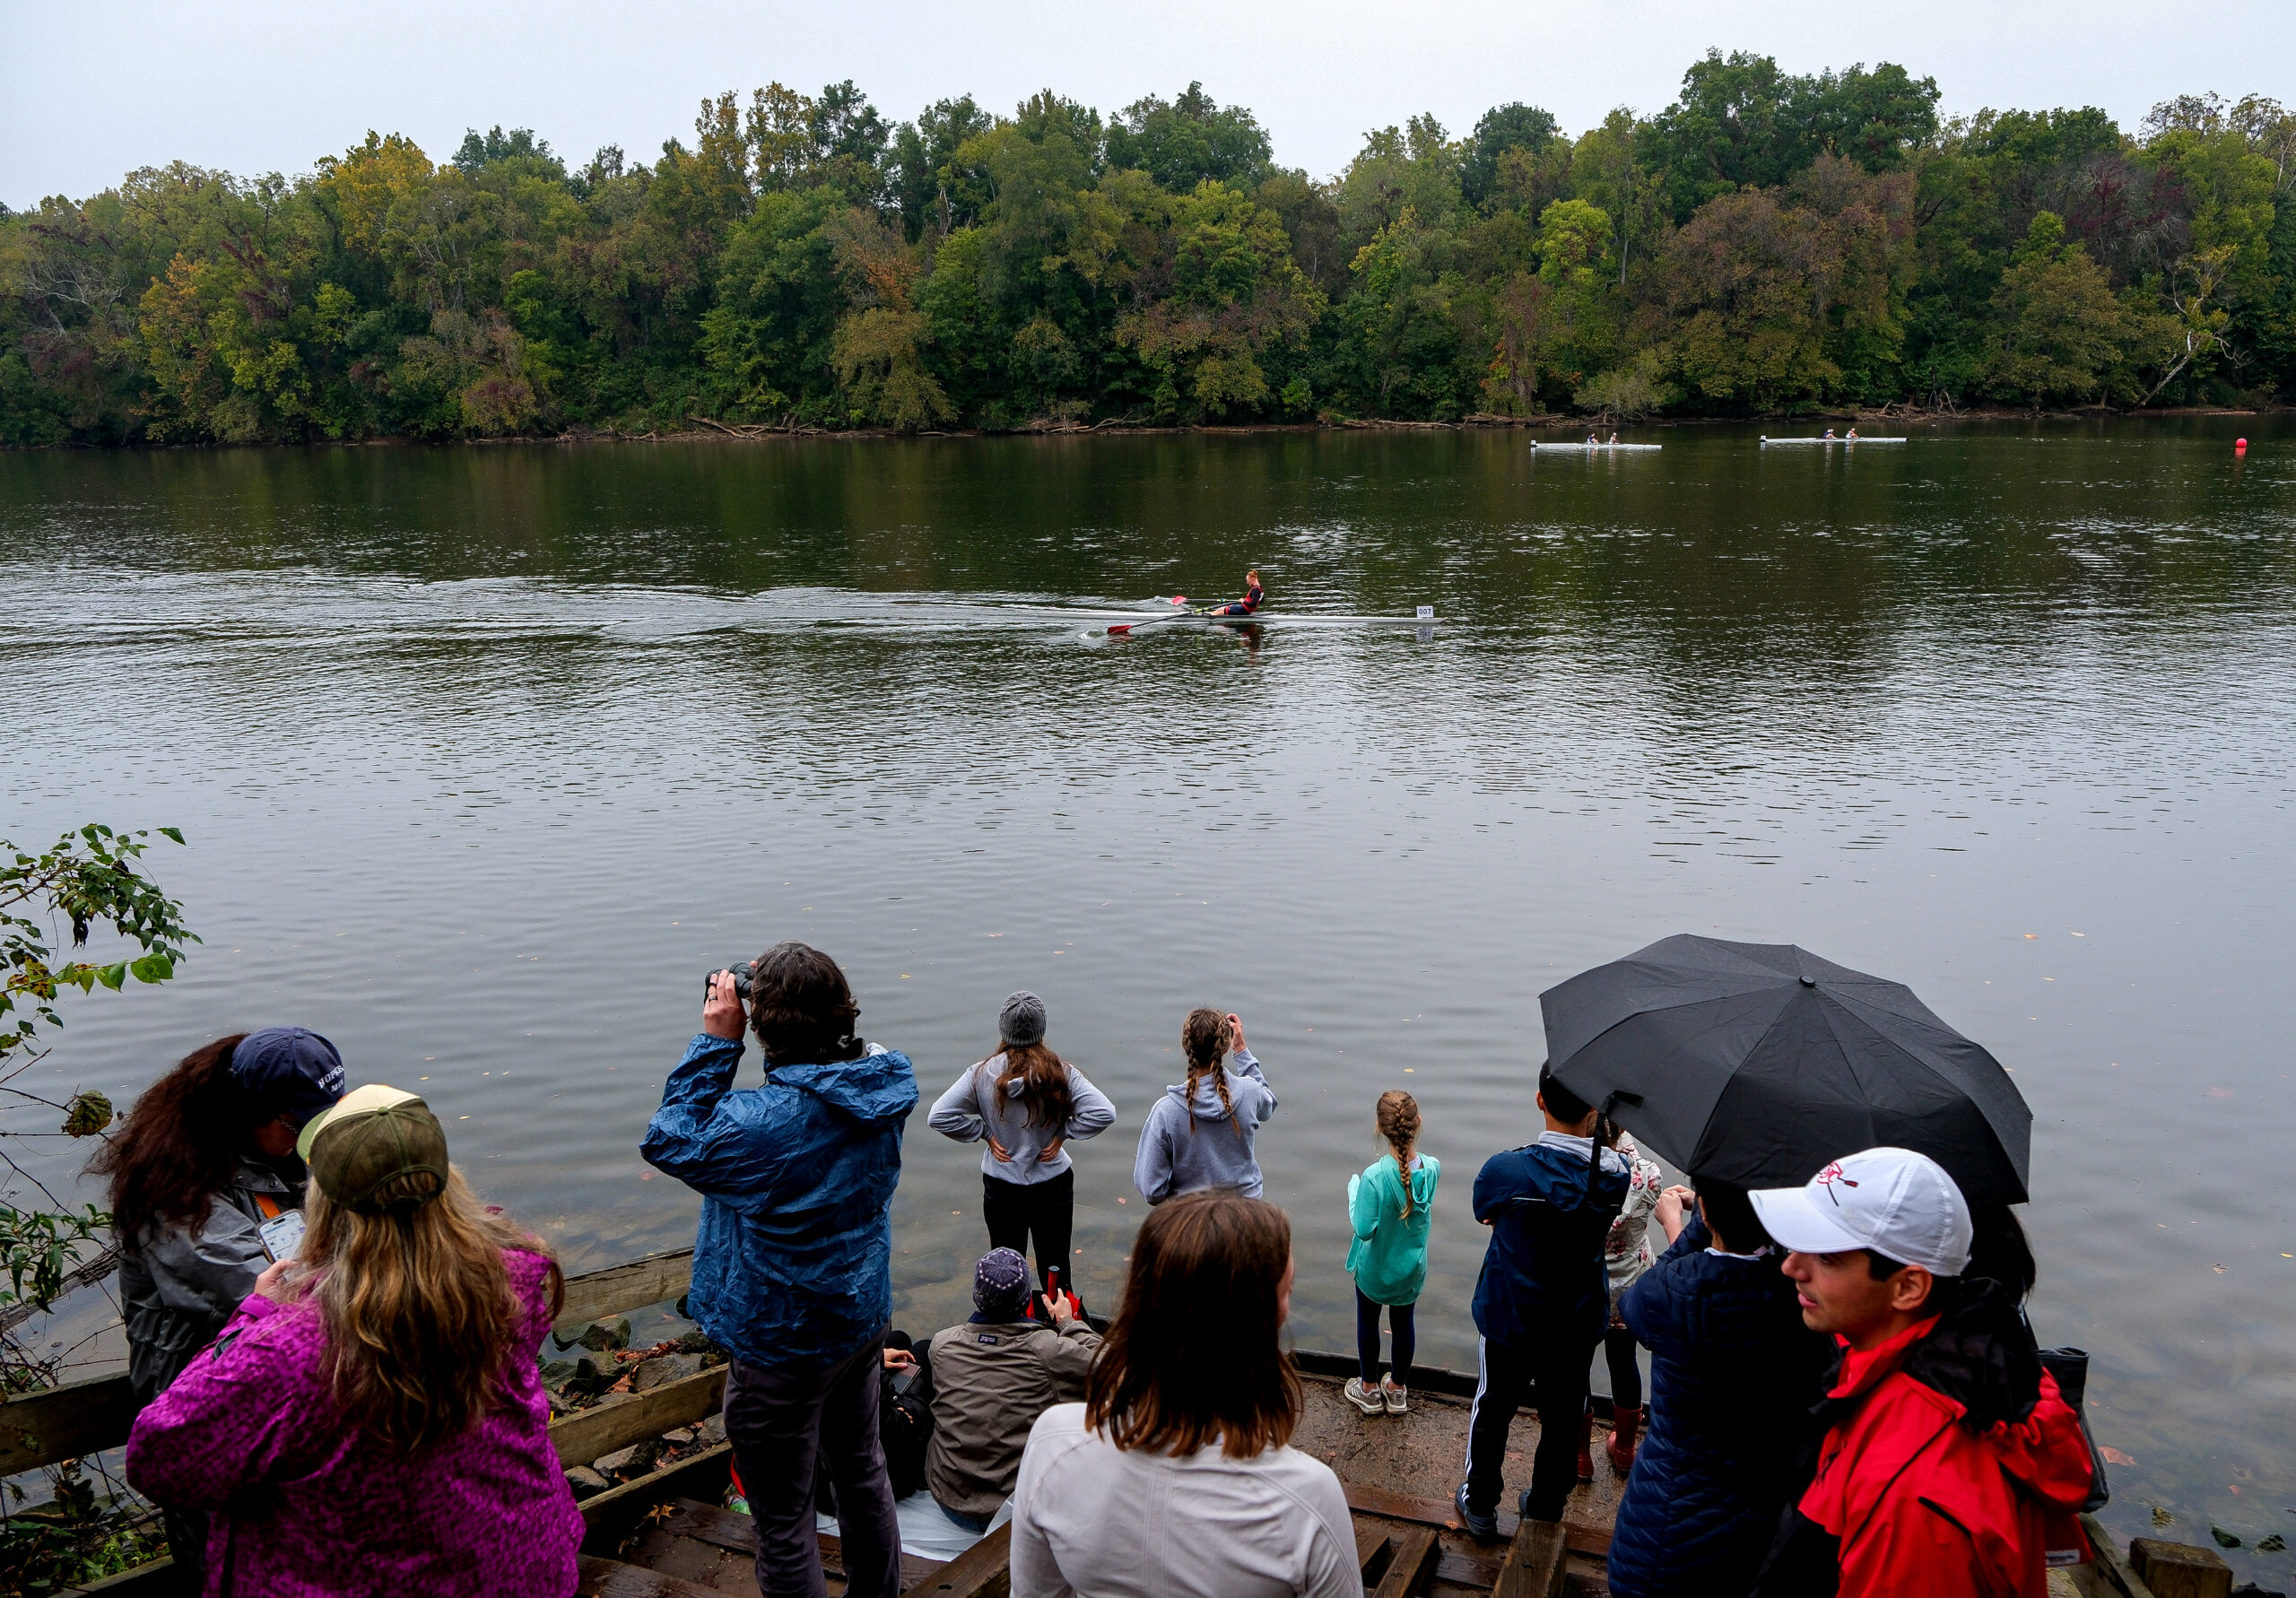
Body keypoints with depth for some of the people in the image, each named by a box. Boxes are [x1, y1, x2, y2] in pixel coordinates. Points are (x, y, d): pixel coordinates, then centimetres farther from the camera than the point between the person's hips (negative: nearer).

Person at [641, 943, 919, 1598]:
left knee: (783, 1522, 11)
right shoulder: (878, 1087, -12)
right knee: (862, 1470, 28)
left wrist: (717, 1039, -18)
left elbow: (667, 1139, -17)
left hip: (784, 1347, -8)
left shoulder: (766, 1122, -33)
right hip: (864, 1318, 8)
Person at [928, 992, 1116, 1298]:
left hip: (1001, 1189, 0)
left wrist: (985, 1133, -8)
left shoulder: (981, 1075, -13)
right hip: (1053, 1184, 0)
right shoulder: (1061, 1073, -14)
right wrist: (1062, 1133, -9)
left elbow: (939, 1117, -17)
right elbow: (1104, 1113, -21)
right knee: (1055, 1267, 15)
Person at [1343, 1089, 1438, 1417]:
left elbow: (1364, 1229, -27)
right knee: (1403, 1322, 23)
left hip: (1374, 1268, -3)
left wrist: (1353, 1190, -13)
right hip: (1412, 1268, 3)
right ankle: (1397, 1389, 42)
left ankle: (1369, 1389, 37)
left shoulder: (1374, 1177, -34)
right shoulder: (1432, 1169, -20)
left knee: (1367, 1320, 21)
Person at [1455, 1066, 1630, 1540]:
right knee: (1562, 1419, 22)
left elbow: (1485, 1213, -5)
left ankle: (1479, 1506, 36)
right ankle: (1546, 1509, 40)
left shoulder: (1506, 1170, -25)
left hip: (1508, 1319, -2)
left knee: (1492, 1411, 20)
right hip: (1579, 1324, 2)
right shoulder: (1614, 1174, -18)